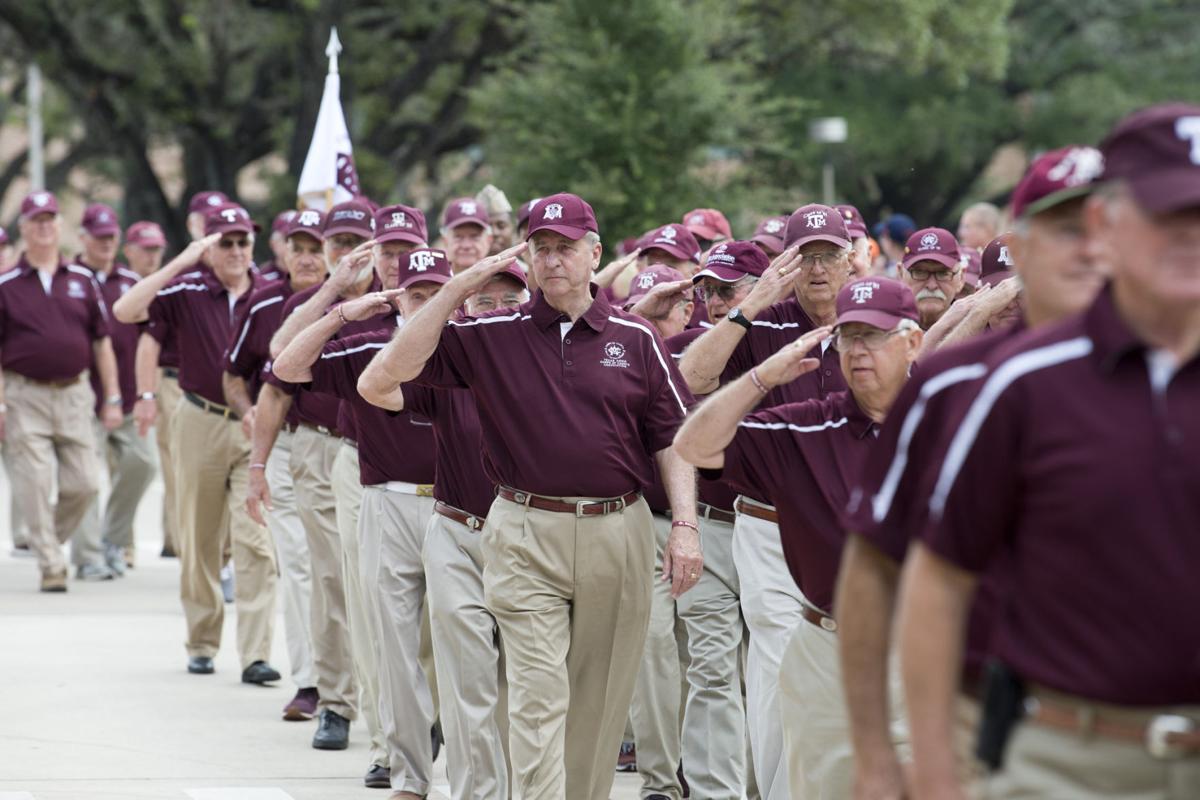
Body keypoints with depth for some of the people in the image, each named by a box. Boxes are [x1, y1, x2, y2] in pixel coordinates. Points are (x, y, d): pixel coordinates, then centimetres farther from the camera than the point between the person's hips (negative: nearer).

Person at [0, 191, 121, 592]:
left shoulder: (82, 280, 9)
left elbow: (101, 341, 13)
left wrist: (112, 397, 8)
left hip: (75, 393, 3)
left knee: (84, 483, -1)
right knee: (36, 484, -6)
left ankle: (52, 538, 24)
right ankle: (50, 564, 3)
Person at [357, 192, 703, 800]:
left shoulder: (635, 339, 7)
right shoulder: (492, 335, 3)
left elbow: (672, 437, 8)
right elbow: (389, 372, -6)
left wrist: (685, 525, -3)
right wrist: (457, 289, -8)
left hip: (618, 536, 2)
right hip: (526, 537, -2)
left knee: (600, 702, 9)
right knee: (538, 697, -9)